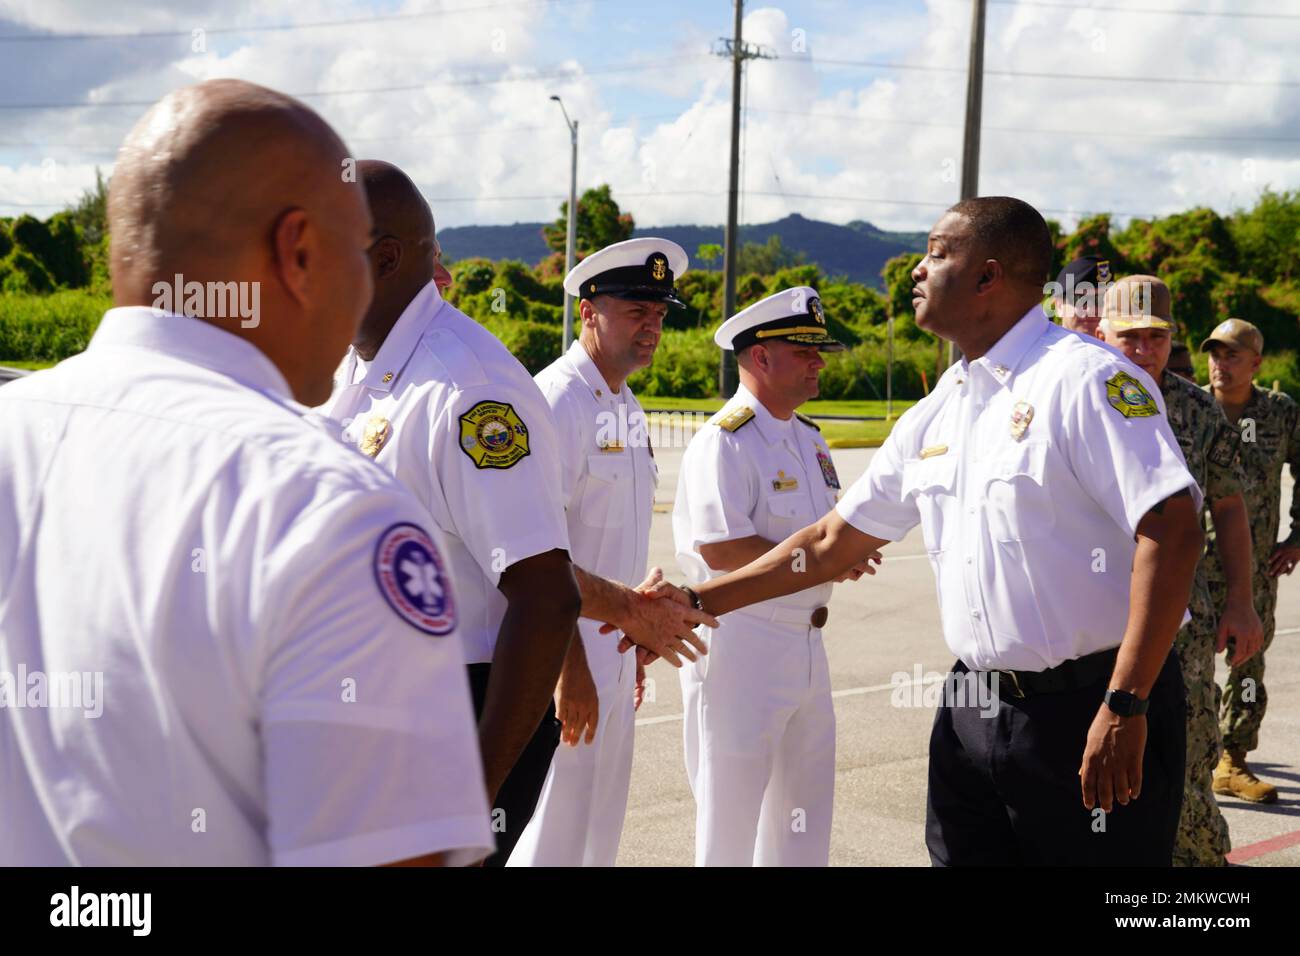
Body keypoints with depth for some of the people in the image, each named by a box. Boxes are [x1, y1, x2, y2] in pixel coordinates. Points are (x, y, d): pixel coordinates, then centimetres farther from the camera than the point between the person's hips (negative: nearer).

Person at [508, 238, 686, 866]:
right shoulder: (557, 401, -16)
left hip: (614, 651, 9)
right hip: (566, 653, -9)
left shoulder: (628, 407, 13)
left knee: (603, 825, 17)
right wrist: (570, 666, -22)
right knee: (558, 832, -3)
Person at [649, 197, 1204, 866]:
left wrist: (1125, 706, -23)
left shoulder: (1082, 377, -11)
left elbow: (1171, 529, -19)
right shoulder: (935, 414, 12)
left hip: (1087, 712, -6)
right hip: (973, 707, 7)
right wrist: (696, 602, 15)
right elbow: (833, 542, 18)